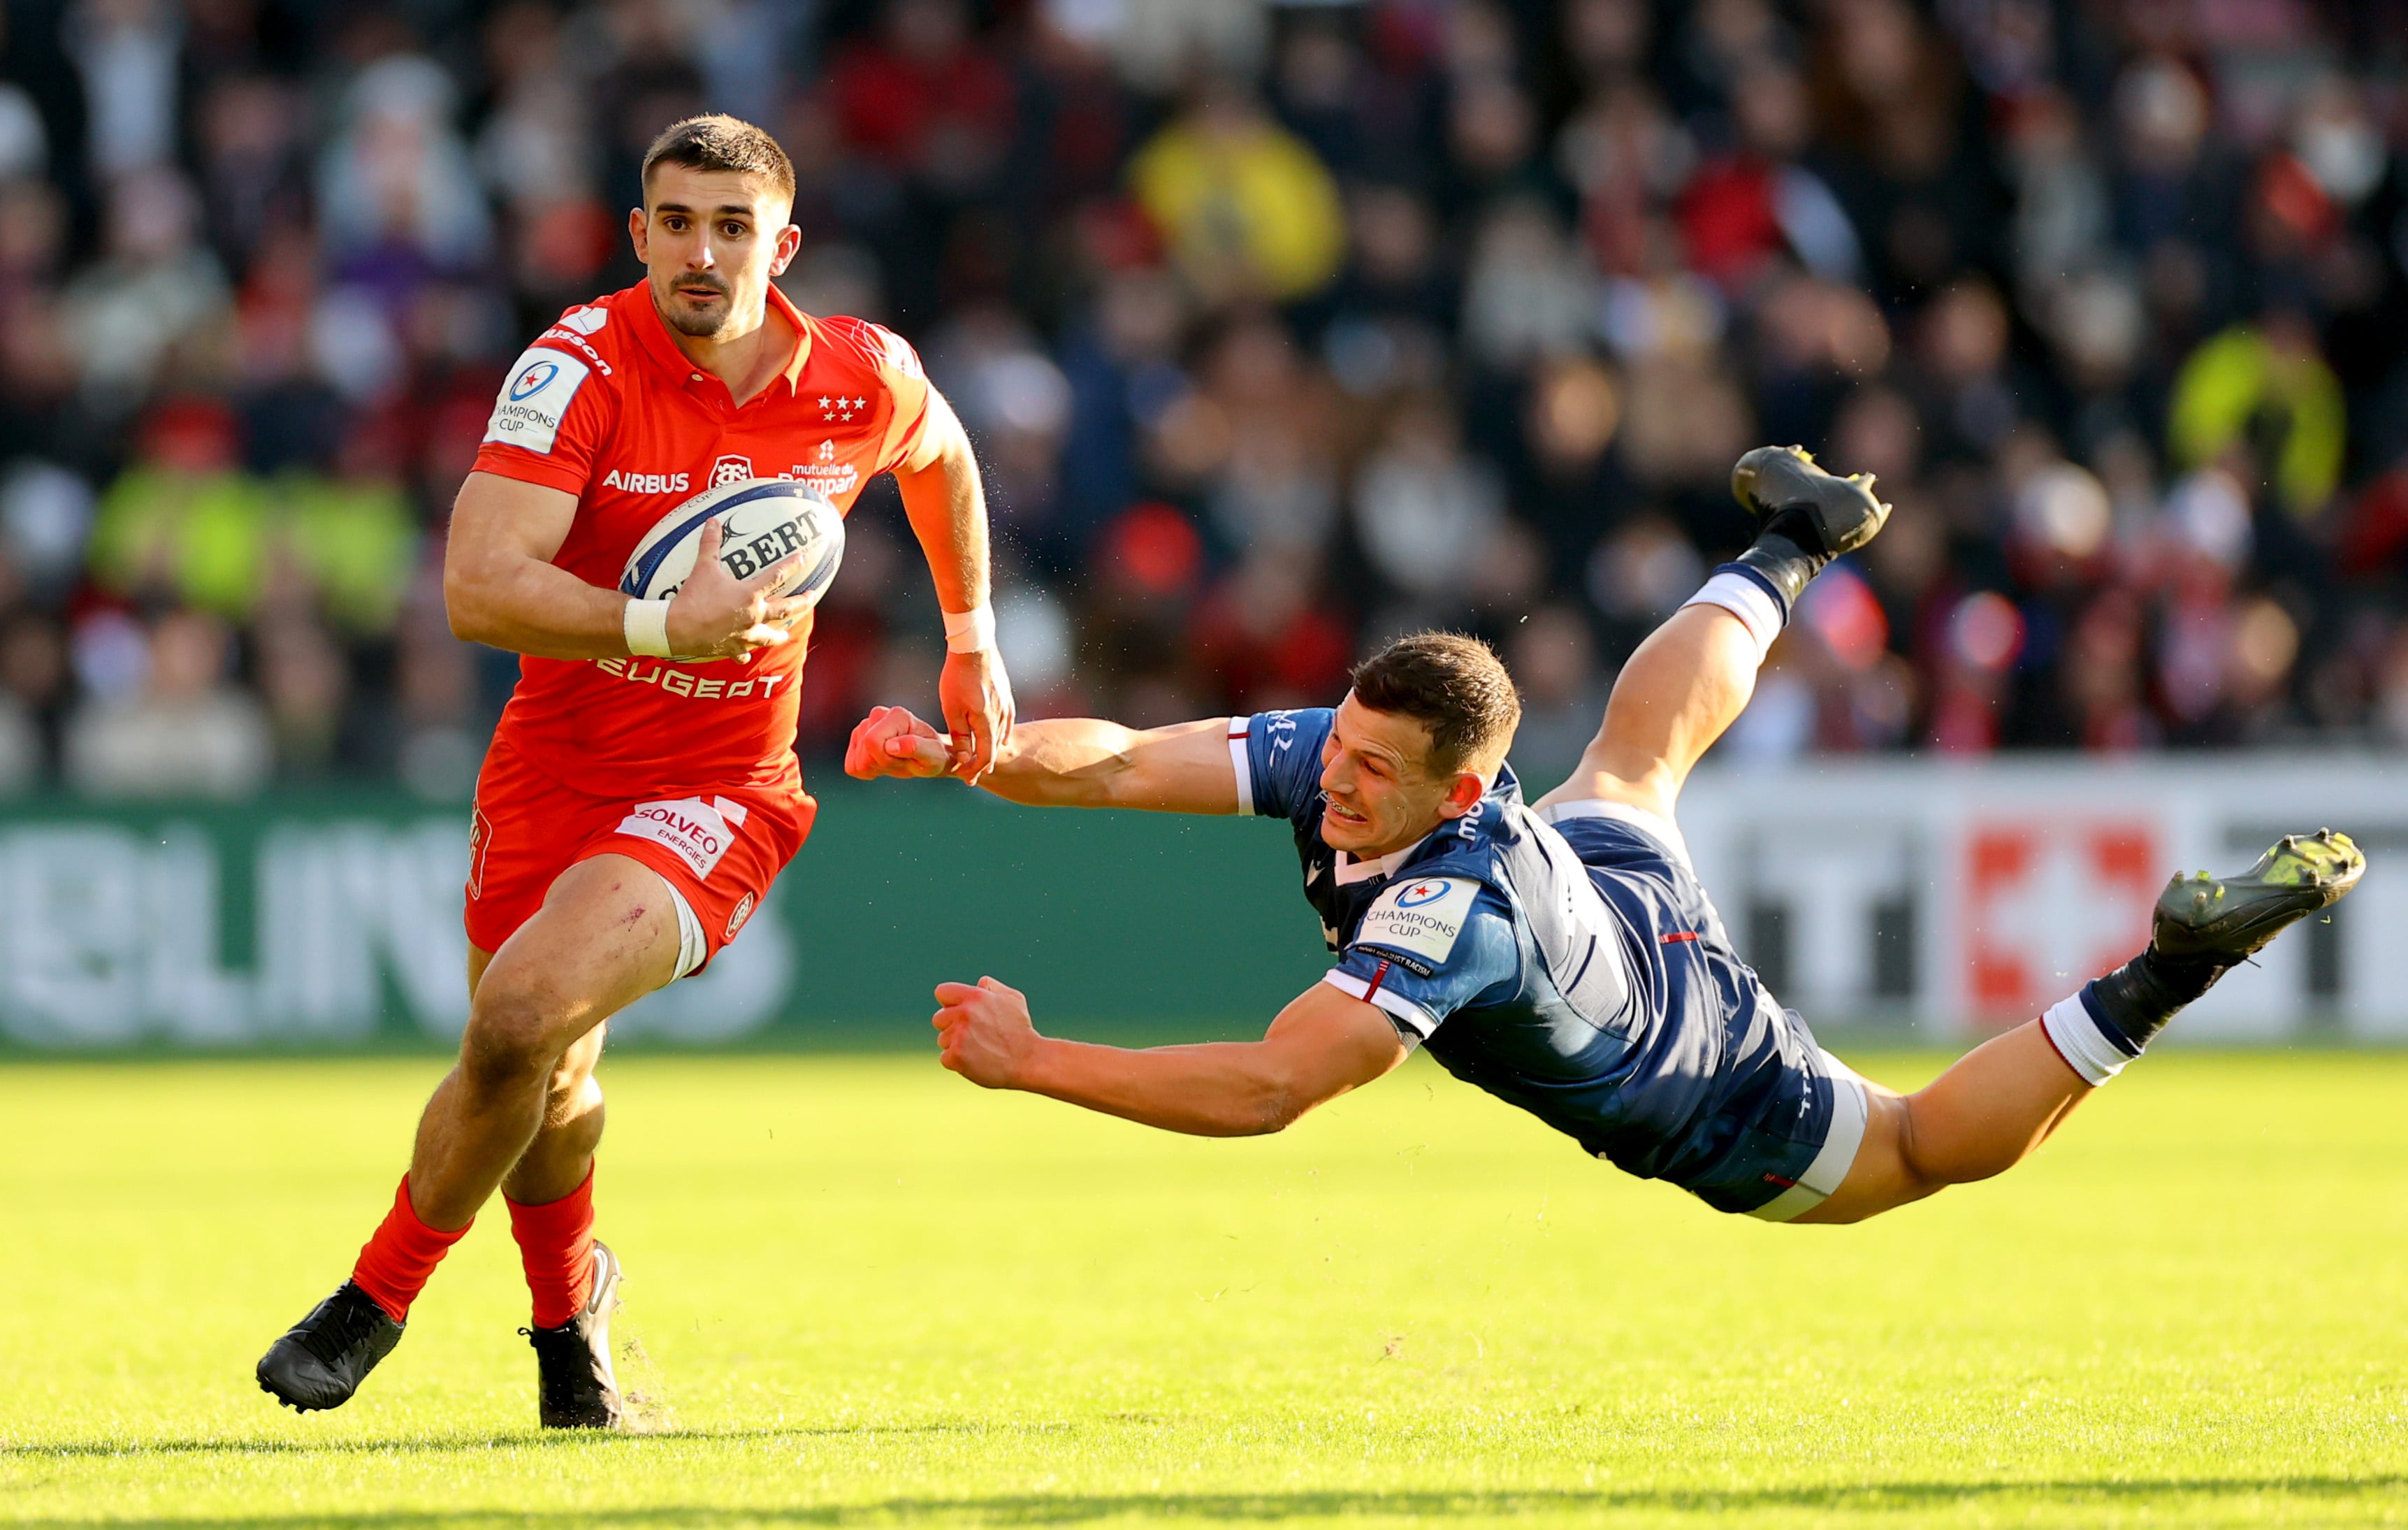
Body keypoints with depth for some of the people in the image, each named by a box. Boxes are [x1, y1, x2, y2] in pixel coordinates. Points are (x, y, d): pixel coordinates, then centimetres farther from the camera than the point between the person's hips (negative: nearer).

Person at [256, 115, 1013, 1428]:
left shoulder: (864, 381, -6)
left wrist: (970, 641, 28)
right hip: (556, 765, 1)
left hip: (724, 790, -1)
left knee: (524, 1012, -24)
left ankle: (380, 1294, -5)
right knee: (537, 1079, 8)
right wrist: (663, 626, -35)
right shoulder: (581, 369, -15)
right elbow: (476, 587, -24)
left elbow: (941, 457, 21)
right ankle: (569, 1302, 42)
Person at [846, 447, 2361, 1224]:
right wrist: (958, 751, -46)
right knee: (1644, 747, 38)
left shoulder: (1454, 902, -49)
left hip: (1712, 1107, -7)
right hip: (1617, 873, 7)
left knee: (1928, 1151, 17)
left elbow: (1272, 1088, -56)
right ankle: (1793, 546, 58)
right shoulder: (1335, 755, -31)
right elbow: (1116, 761, -28)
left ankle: (2176, 968, 12)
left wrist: (1035, 1063, -57)